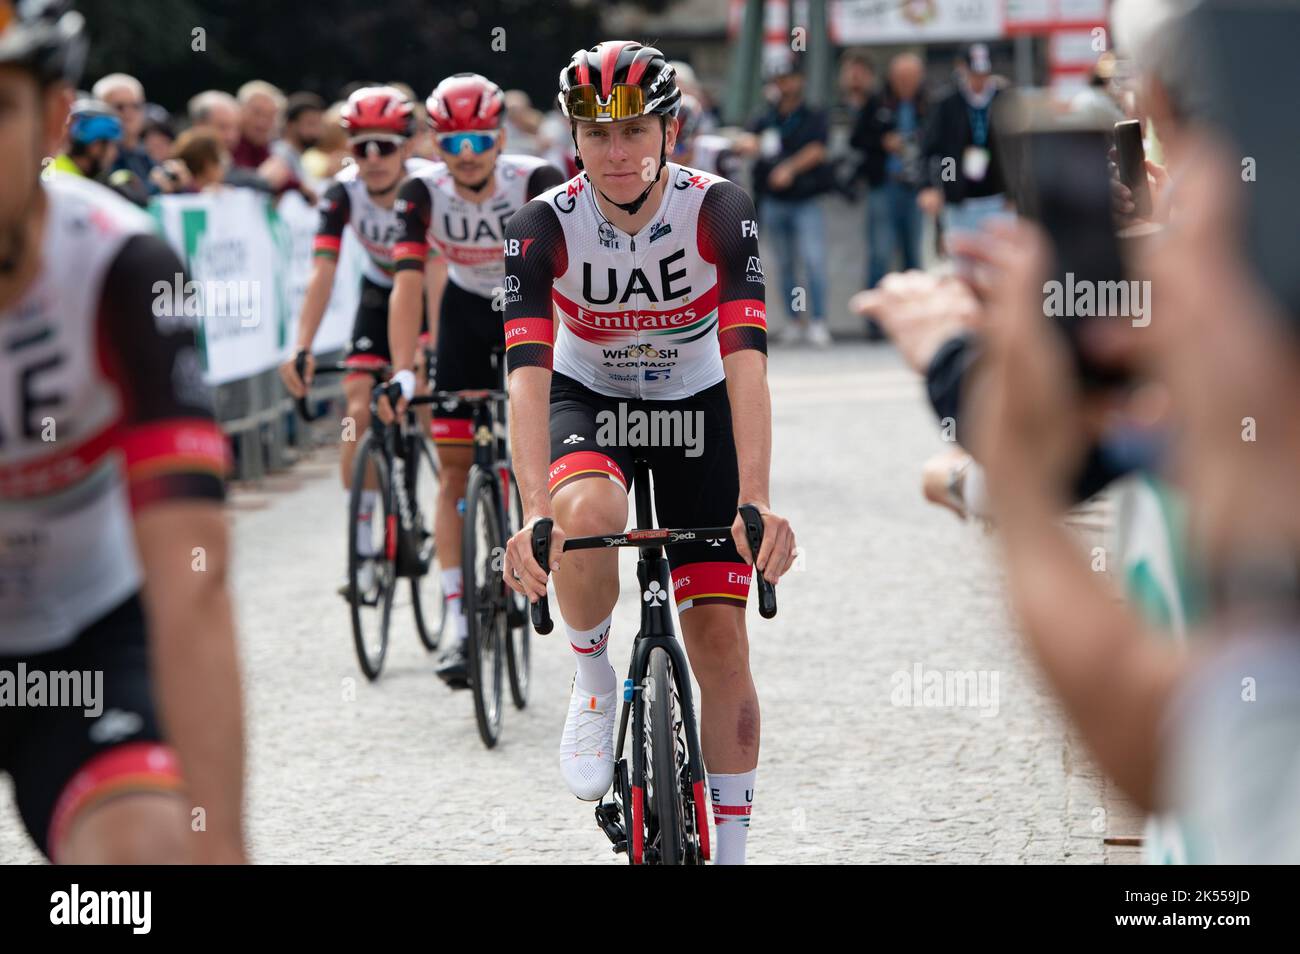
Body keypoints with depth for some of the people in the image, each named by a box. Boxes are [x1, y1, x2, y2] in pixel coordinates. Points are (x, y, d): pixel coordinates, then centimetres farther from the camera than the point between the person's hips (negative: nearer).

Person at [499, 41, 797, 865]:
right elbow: (529, 375, -33)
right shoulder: (546, 225, -24)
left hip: (695, 405, 1)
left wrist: (755, 505, -47)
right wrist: (535, 512, -47)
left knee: (720, 638, -6)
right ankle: (593, 675, -8)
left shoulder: (719, 211, -25)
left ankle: (730, 848, 6)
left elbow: (746, 362, -34)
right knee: (587, 513, -37)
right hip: (589, 401, 0)